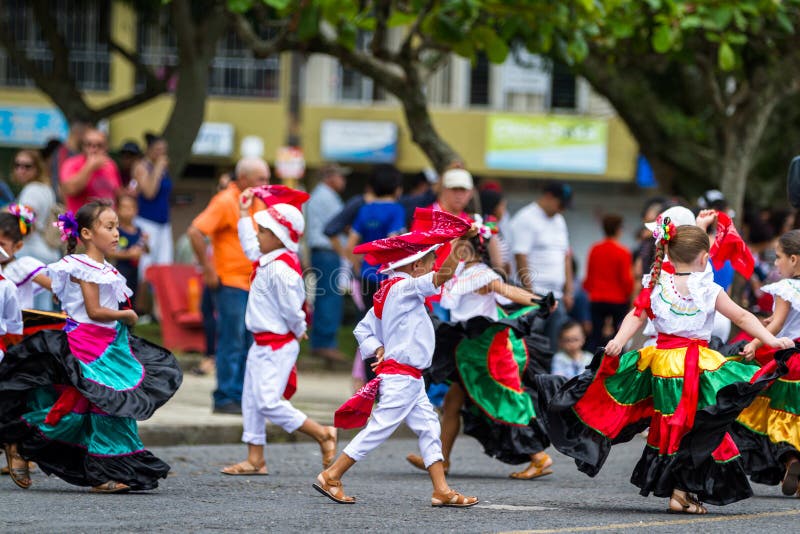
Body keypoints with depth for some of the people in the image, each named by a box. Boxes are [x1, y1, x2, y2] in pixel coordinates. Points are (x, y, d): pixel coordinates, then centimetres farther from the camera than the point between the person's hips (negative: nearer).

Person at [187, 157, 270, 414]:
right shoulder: (225, 202, -12)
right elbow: (195, 232, -20)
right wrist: (209, 270, -18)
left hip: (252, 284, 8)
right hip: (230, 284, -8)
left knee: (248, 345, 10)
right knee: (231, 343, -7)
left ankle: (240, 396, 15)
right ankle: (225, 399, -3)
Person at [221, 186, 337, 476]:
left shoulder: (281, 270, -24)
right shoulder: (268, 259, 6)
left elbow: (292, 309, -22)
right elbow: (249, 246, 28)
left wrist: (298, 331, -4)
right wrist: (244, 214, 31)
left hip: (278, 346, -10)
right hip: (262, 344, 10)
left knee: (269, 402, -13)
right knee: (251, 400, 11)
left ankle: (323, 434, 0)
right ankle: (255, 459, 17)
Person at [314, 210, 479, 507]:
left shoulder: (387, 293, 13)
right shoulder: (404, 288, -16)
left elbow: (362, 330, 14)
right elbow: (444, 274, -27)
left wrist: (377, 349, 2)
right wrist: (461, 239, -20)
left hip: (409, 378, 10)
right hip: (401, 376, -10)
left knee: (428, 427, 9)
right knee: (379, 429, -5)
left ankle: (442, 490, 9)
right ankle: (331, 477, 1)